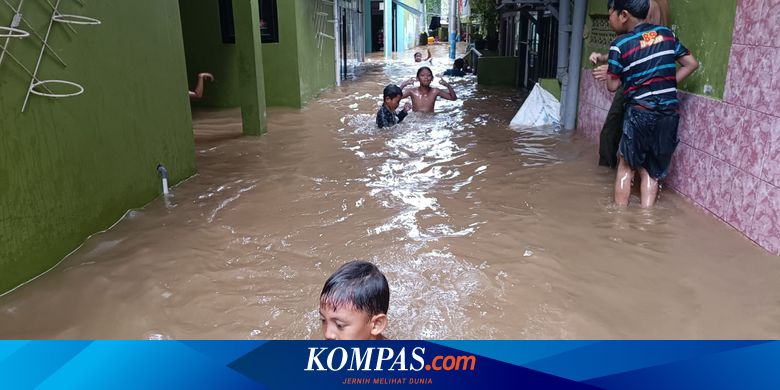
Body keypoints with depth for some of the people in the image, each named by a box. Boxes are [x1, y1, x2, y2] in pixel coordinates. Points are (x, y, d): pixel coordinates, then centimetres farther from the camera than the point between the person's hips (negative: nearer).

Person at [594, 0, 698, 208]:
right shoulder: (666, 33, 9)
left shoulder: (620, 45, -6)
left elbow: (613, 86, -3)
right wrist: (667, 85, 14)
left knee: (626, 165, 12)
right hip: (670, 113, 4)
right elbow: (691, 64, 11)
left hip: (640, 112, -4)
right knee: (651, 170, 13)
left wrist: (609, 73, 16)